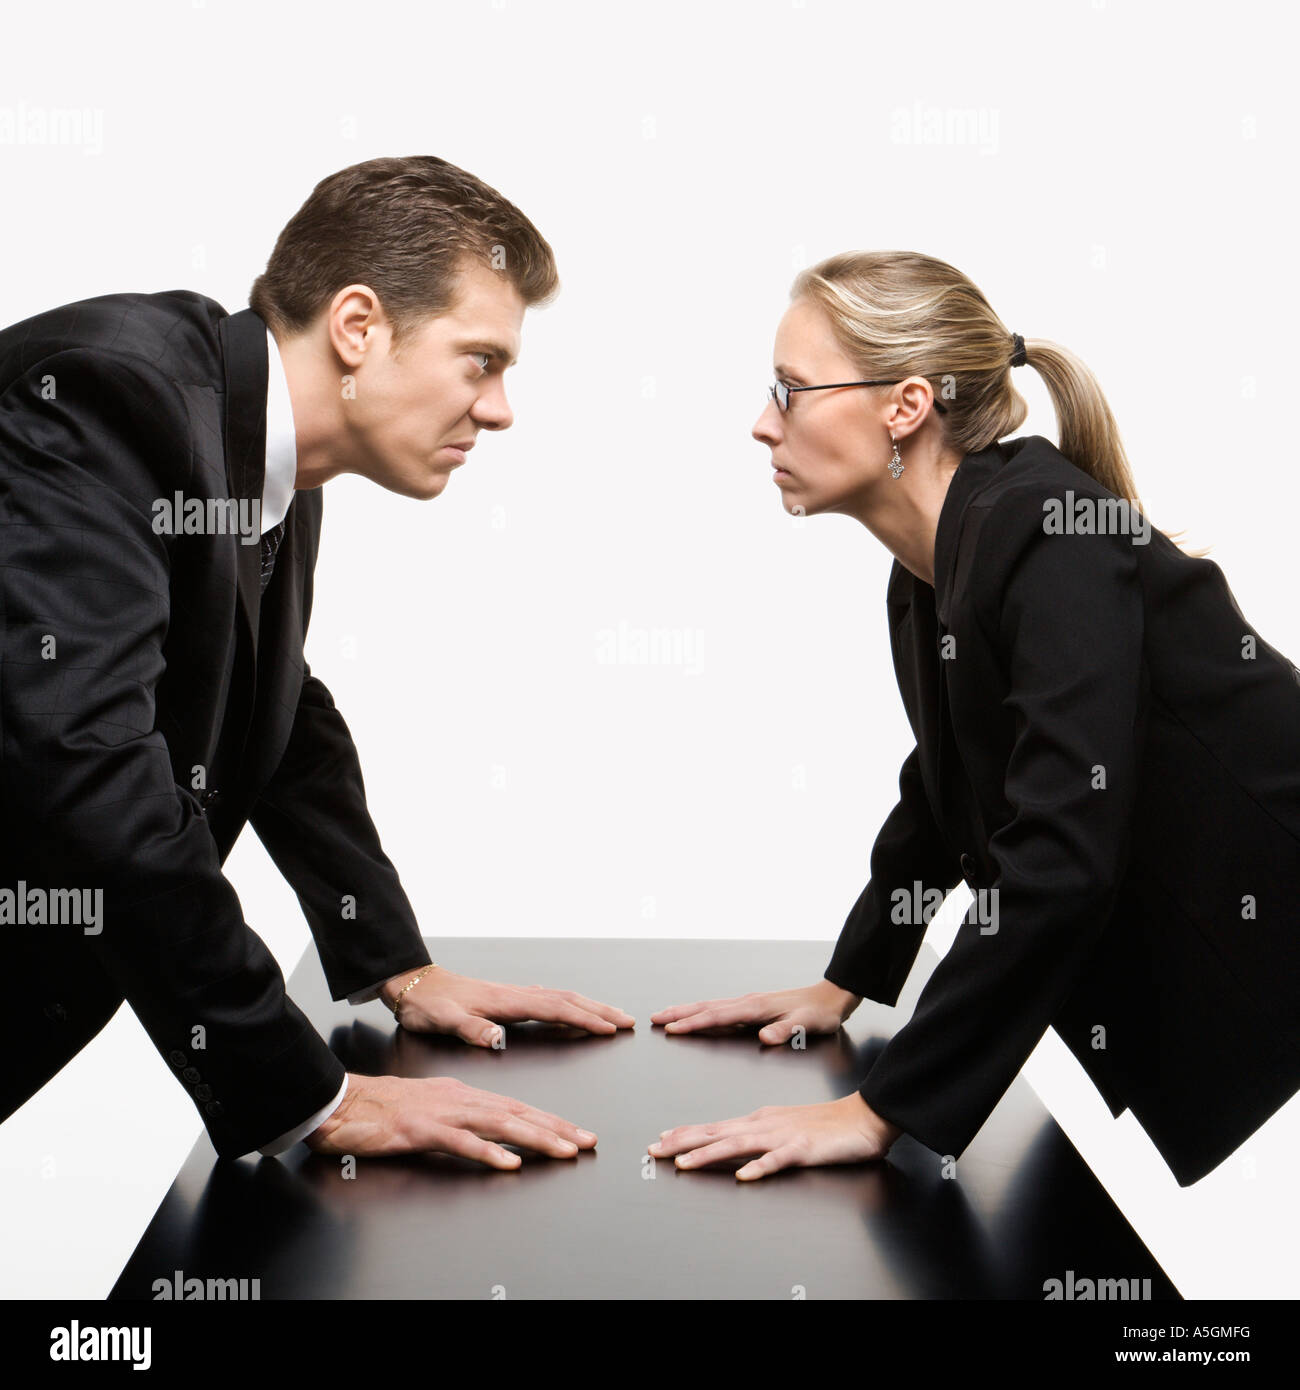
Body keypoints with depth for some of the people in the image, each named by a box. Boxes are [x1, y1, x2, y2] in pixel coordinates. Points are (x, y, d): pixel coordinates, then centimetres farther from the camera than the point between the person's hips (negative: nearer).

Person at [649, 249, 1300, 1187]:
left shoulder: (1052, 539, -25)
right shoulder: (926, 579, 3)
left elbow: (1061, 855, -31)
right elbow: (943, 800, 18)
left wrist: (883, 1110, -28)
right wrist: (843, 986, 20)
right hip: (1158, 985, 8)